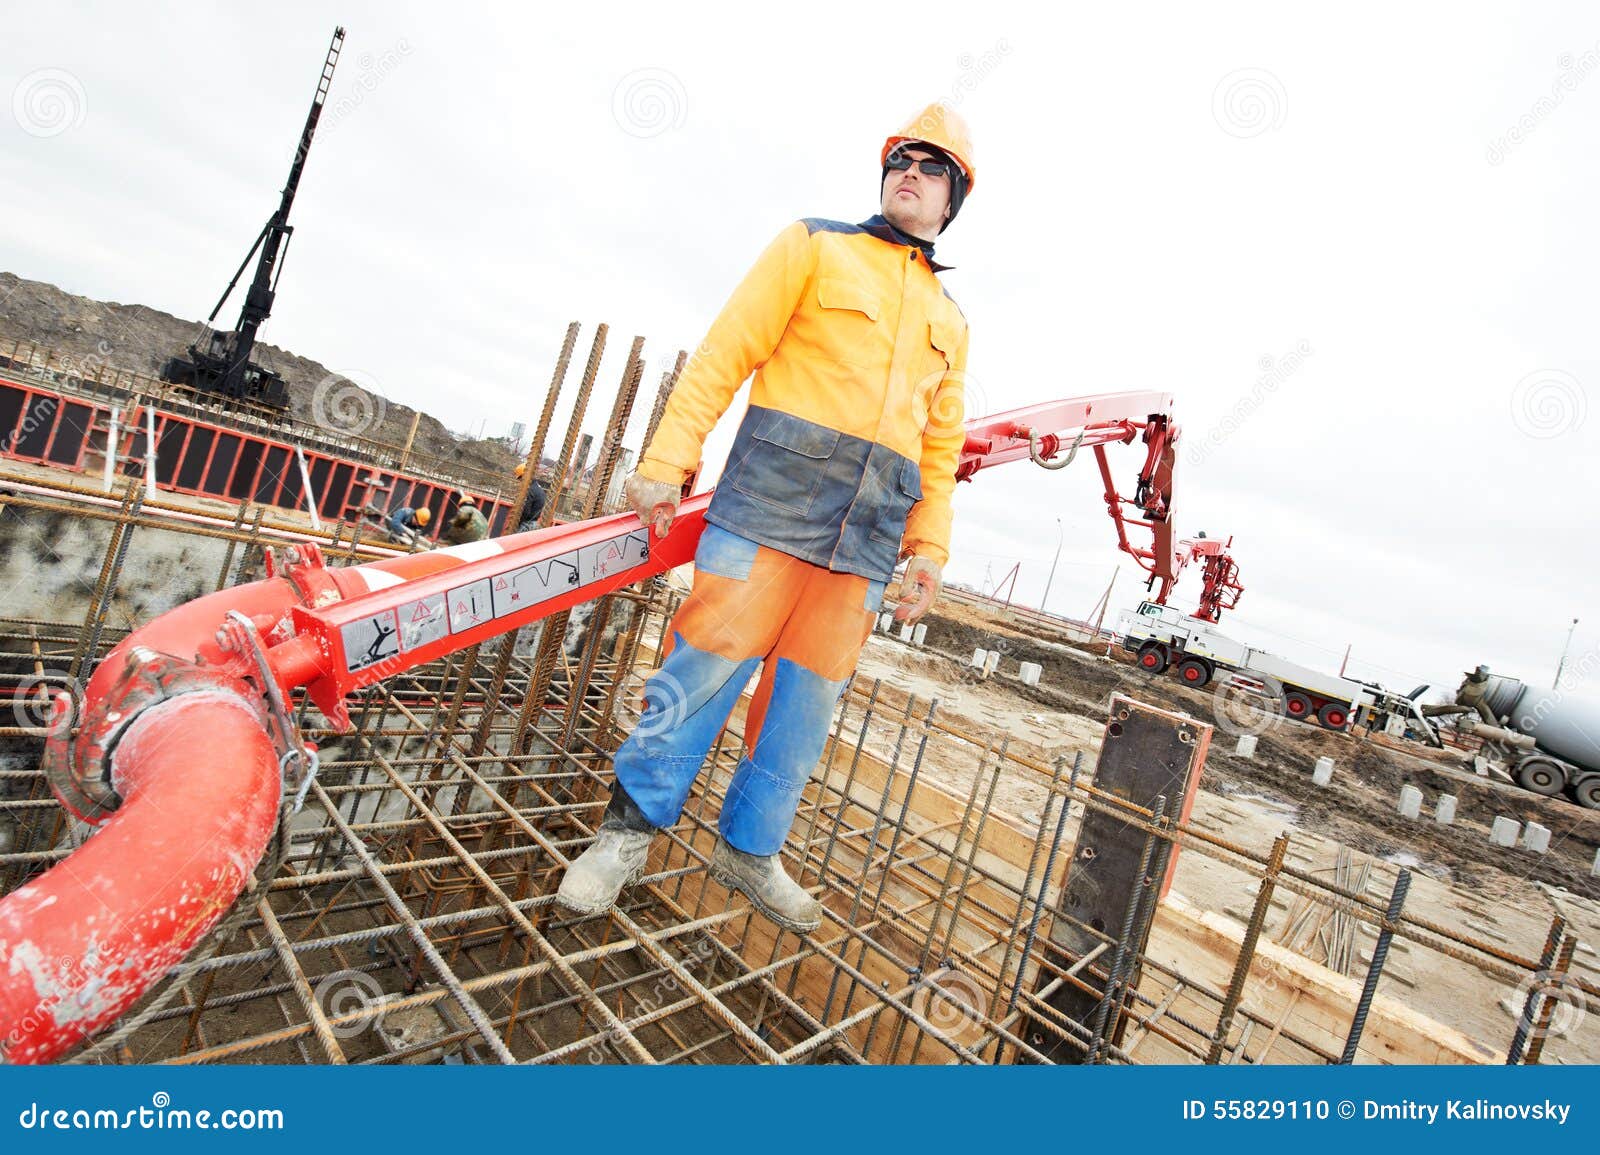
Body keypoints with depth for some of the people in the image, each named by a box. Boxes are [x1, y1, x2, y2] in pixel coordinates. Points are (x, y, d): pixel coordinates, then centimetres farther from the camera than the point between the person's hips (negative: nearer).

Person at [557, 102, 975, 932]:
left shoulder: (949, 322, 22)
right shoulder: (816, 248, 9)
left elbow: (940, 447, 21)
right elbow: (724, 355, 1)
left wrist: (928, 547, 10)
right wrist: (666, 462, -8)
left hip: (869, 532, 5)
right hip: (776, 493, -4)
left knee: (808, 700, 5)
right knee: (711, 661, -6)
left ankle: (748, 849, 21)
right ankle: (629, 830, 11)